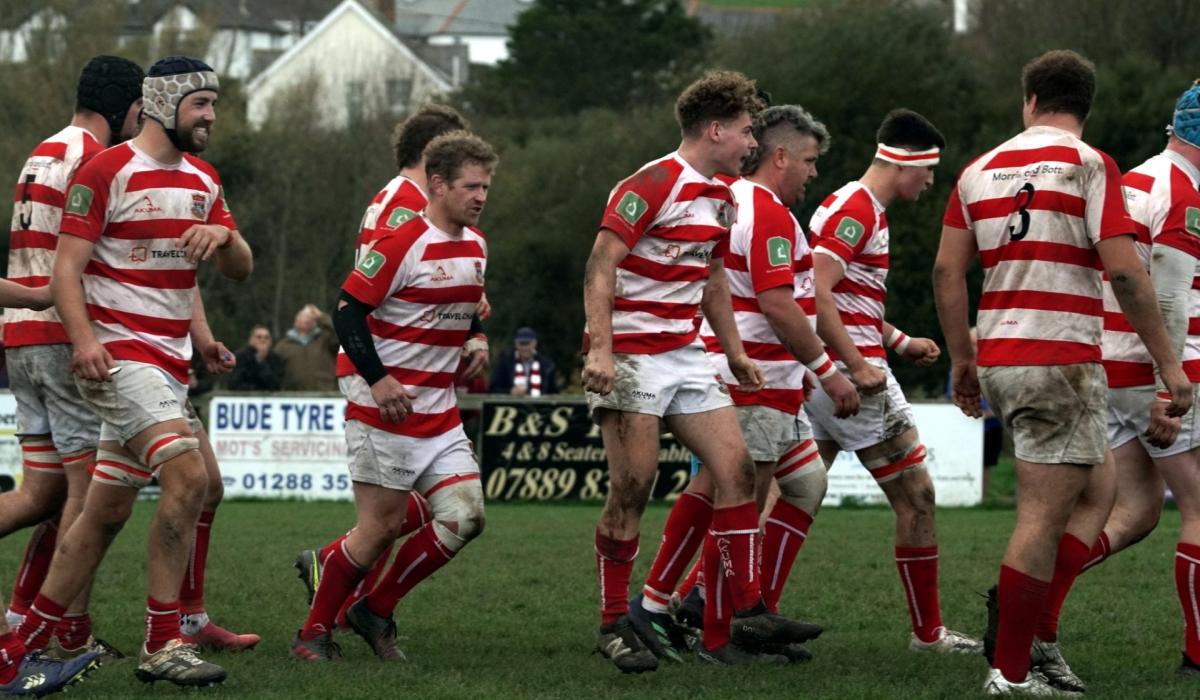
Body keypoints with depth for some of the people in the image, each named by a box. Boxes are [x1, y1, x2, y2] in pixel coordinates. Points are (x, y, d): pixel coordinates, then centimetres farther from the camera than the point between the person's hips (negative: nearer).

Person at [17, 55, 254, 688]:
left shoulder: (203, 179, 15)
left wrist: (222, 236, -8)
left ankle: (29, 639, 17)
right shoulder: (107, 172, -8)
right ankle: (162, 645, -18)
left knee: (107, 511, 8)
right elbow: (66, 267, -11)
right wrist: (84, 339, -26)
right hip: (118, 354, -8)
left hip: (168, 363, 8)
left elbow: (240, 269, 15)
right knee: (187, 476, -22)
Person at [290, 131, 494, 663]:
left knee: (465, 517, -4)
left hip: (440, 413, 8)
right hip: (385, 408, -8)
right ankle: (314, 631, 9)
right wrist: (378, 379, -23)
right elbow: (348, 310, -16)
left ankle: (374, 613, 11)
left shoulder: (477, 245, 10)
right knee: (381, 527, -6)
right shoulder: (403, 244, -15)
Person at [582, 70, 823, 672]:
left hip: (686, 356, 9)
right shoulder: (653, 185, -14)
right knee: (631, 490, -7)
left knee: (736, 470, 0)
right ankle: (614, 625, 3)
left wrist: (735, 352, 26)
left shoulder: (721, 197, 13)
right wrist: (600, 349, -26)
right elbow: (600, 268, -18)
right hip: (631, 359, -9)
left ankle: (746, 616, 1)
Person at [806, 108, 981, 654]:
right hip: (848, 373, -10)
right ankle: (928, 631, 5)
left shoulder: (866, 209, 18)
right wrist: (857, 367, -22)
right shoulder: (856, 210, -14)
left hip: (825, 377, 10)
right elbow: (816, 295, -23)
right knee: (915, 495, -1)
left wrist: (899, 342, 19)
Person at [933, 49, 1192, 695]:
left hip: (999, 361, 7)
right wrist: (1167, 362, -9)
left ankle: (1030, 627, 8)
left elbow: (947, 270, 7)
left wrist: (962, 360, 15)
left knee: (1096, 489, 19)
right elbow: (1123, 271, -14)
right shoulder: (1089, 165, -6)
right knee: (1044, 517, -4)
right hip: (1062, 361, -7)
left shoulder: (980, 171, 10)